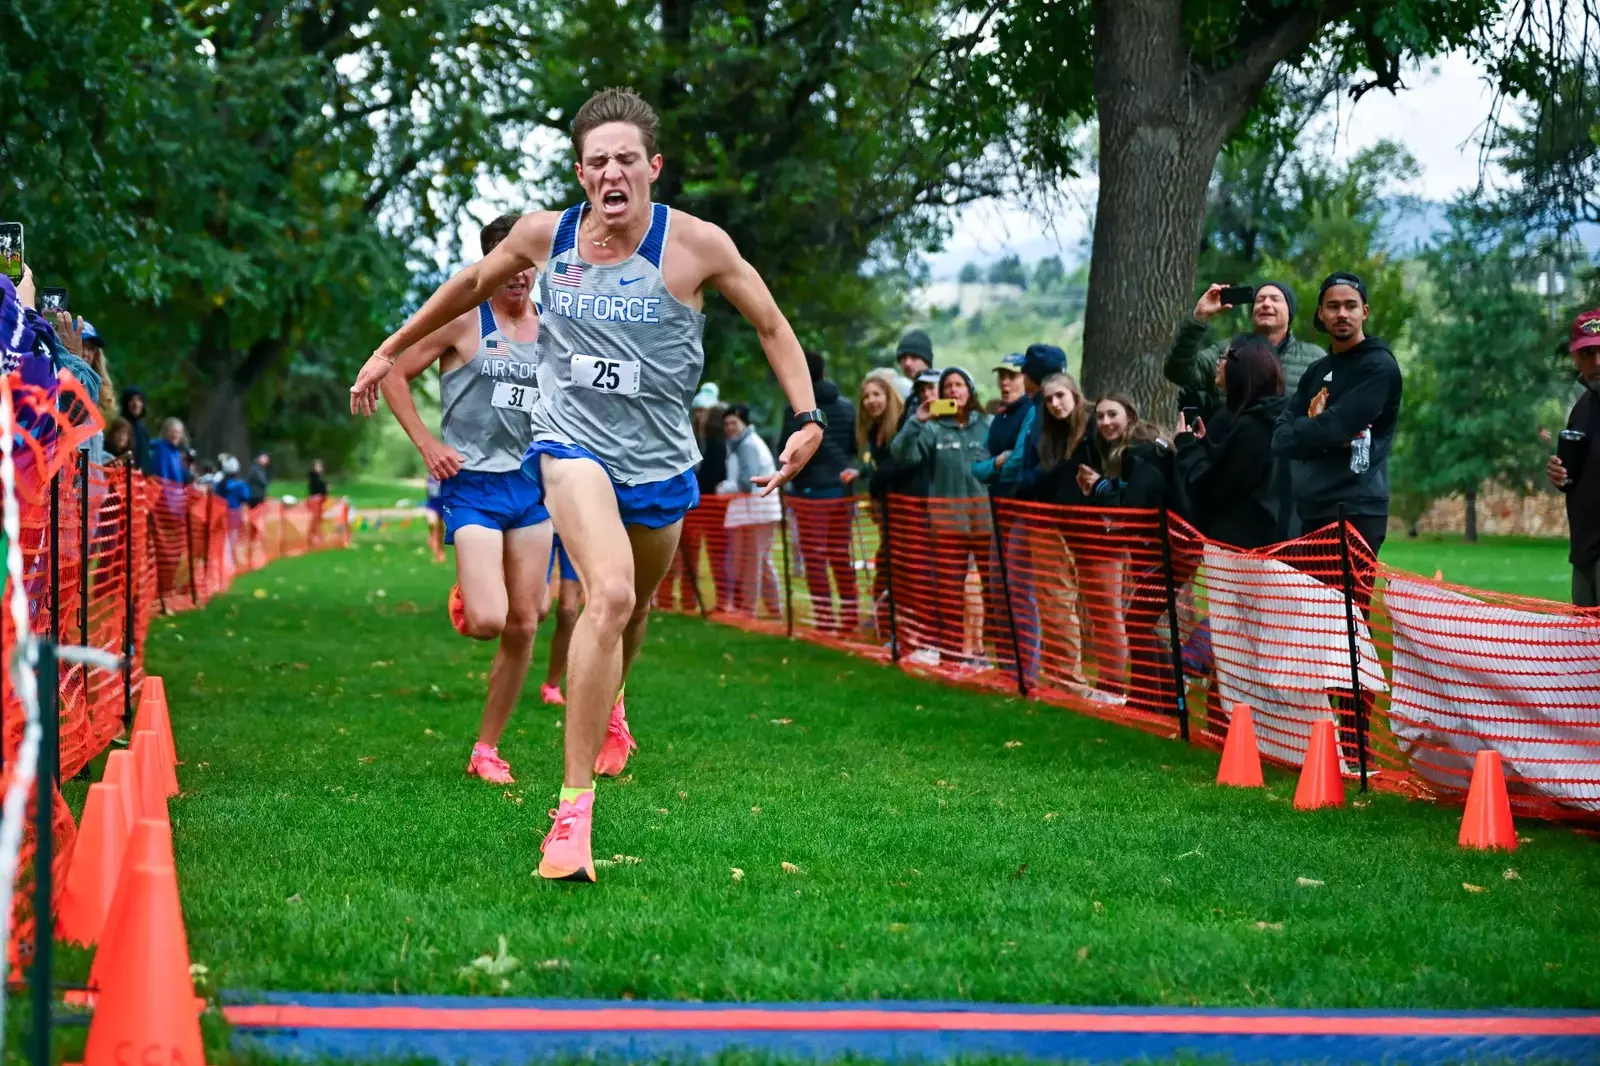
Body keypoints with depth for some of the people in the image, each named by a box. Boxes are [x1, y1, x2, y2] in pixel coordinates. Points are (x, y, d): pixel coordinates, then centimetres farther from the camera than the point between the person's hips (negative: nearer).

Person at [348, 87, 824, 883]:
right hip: (572, 443, -2)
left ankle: (603, 711, 57)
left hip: (660, 460, 2)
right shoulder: (545, 236, -4)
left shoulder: (695, 244, -10)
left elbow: (771, 326, 2)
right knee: (610, 594, -26)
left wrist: (808, 416, -9)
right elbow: (473, 284, 15)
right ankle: (573, 807, -26)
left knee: (633, 611, 18)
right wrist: (390, 352, 21)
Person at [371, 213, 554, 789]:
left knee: (523, 627, 4)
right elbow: (394, 373, -3)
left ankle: (487, 748, 16)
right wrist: (428, 444, -10)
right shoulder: (464, 319, -6)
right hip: (473, 487, -5)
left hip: (532, 487, 5)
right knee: (487, 622, -19)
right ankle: (464, 597, 20)